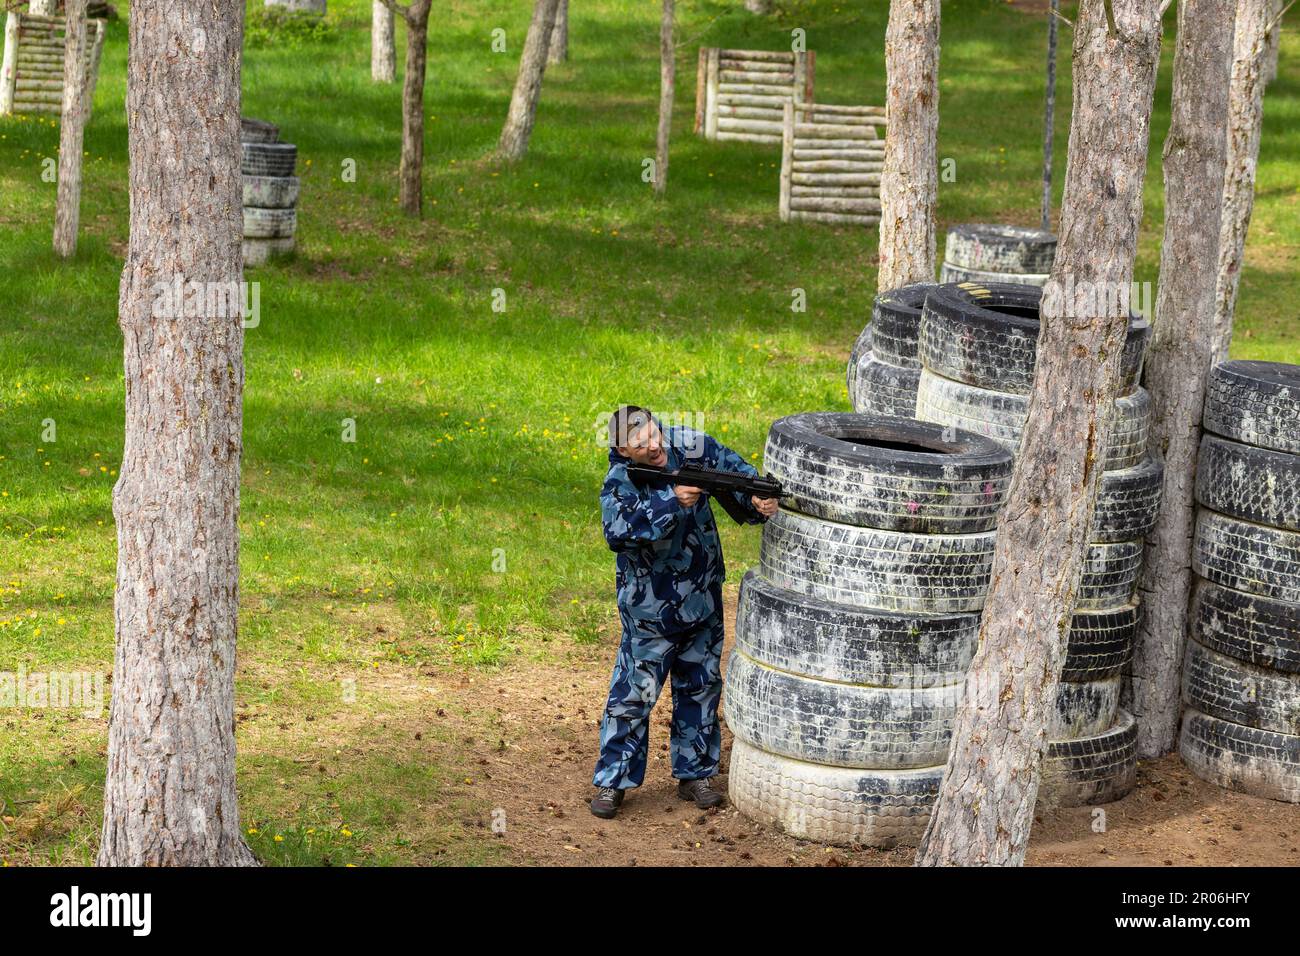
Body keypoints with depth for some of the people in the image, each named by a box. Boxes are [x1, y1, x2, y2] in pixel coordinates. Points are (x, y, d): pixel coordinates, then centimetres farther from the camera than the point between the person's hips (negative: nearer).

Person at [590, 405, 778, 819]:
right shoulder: (619, 484, -20)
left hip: (703, 600, 5)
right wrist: (671, 501, -44)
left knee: (700, 688, 14)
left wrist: (759, 501, -20)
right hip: (650, 610, -5)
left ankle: (694, 774, 27)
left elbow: (737, 470, 0)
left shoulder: (689, 446, -11)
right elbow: (619, 531, -37)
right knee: (634, 692, -2)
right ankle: (611, 781, 10)